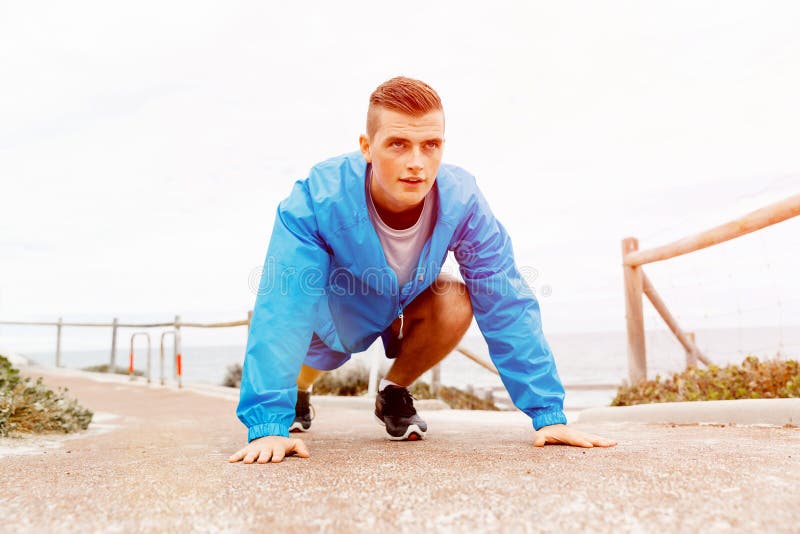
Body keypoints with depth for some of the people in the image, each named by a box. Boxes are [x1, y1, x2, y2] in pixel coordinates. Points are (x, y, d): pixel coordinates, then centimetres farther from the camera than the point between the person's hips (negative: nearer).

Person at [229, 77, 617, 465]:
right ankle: (296, 391, 20)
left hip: (399, 308, -1)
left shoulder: (461, 201, -31)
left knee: (456, 304, -27)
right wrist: (267, 426, -47)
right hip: (329, 315, 1)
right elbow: (281, 311, -41)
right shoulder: (319, 199, -38)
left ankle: (394, 394, 2)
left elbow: (506, 306, -28)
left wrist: (548, 414, -29)